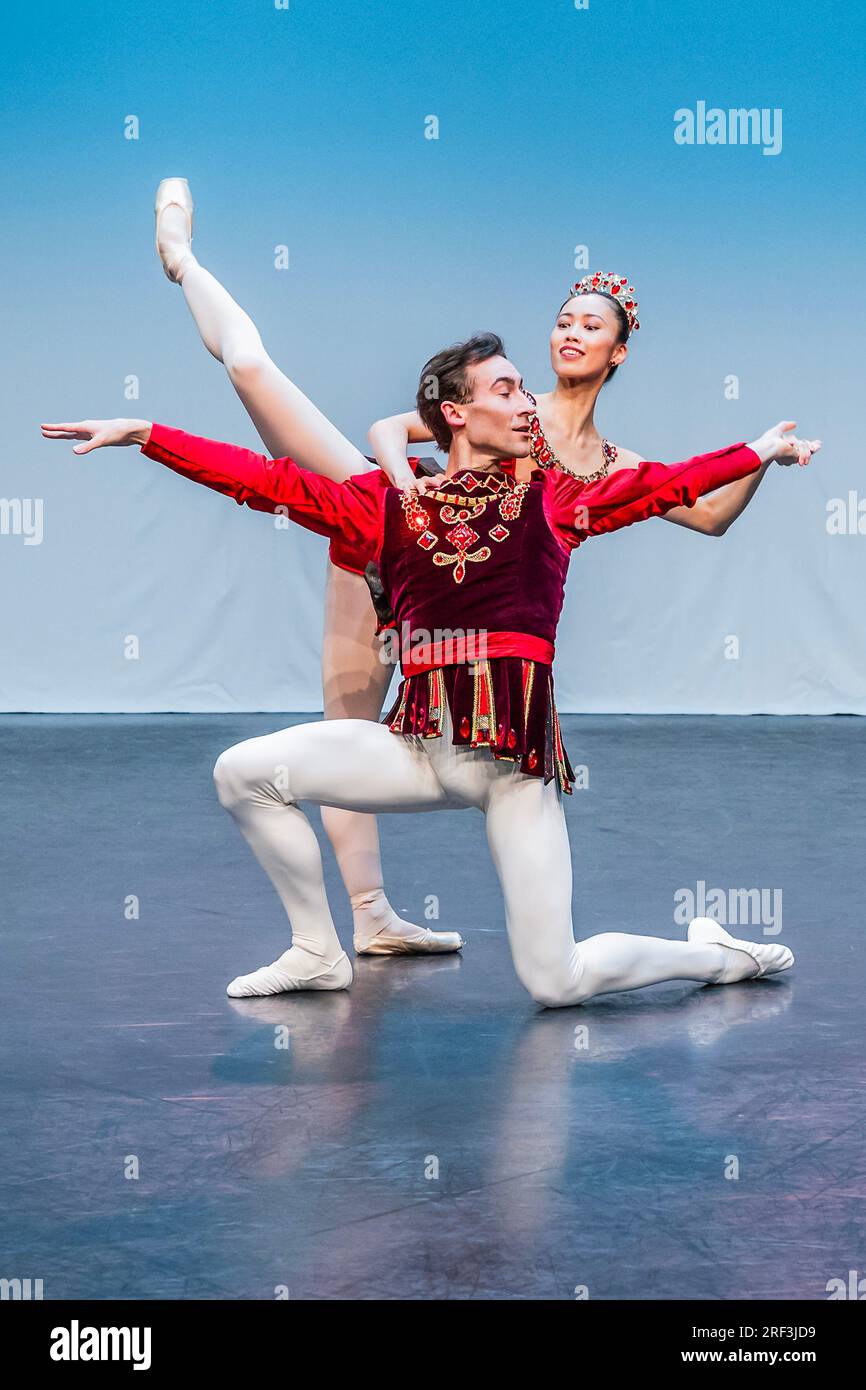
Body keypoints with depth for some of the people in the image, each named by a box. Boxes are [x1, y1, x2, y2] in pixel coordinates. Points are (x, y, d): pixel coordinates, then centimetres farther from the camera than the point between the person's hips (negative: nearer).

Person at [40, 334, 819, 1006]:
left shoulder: (552, 498, 8)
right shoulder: (390, 503, 9)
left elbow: (663, 486, 4)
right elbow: (266, 480, 5)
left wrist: (758, 452, -3)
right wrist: (142, 435, 0)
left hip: (516, 757, -3)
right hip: (419, 748, 3)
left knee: (557, 984, -9)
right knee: (243, 773, -6)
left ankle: (715, 955, 21)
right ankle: (319, 955, 12)